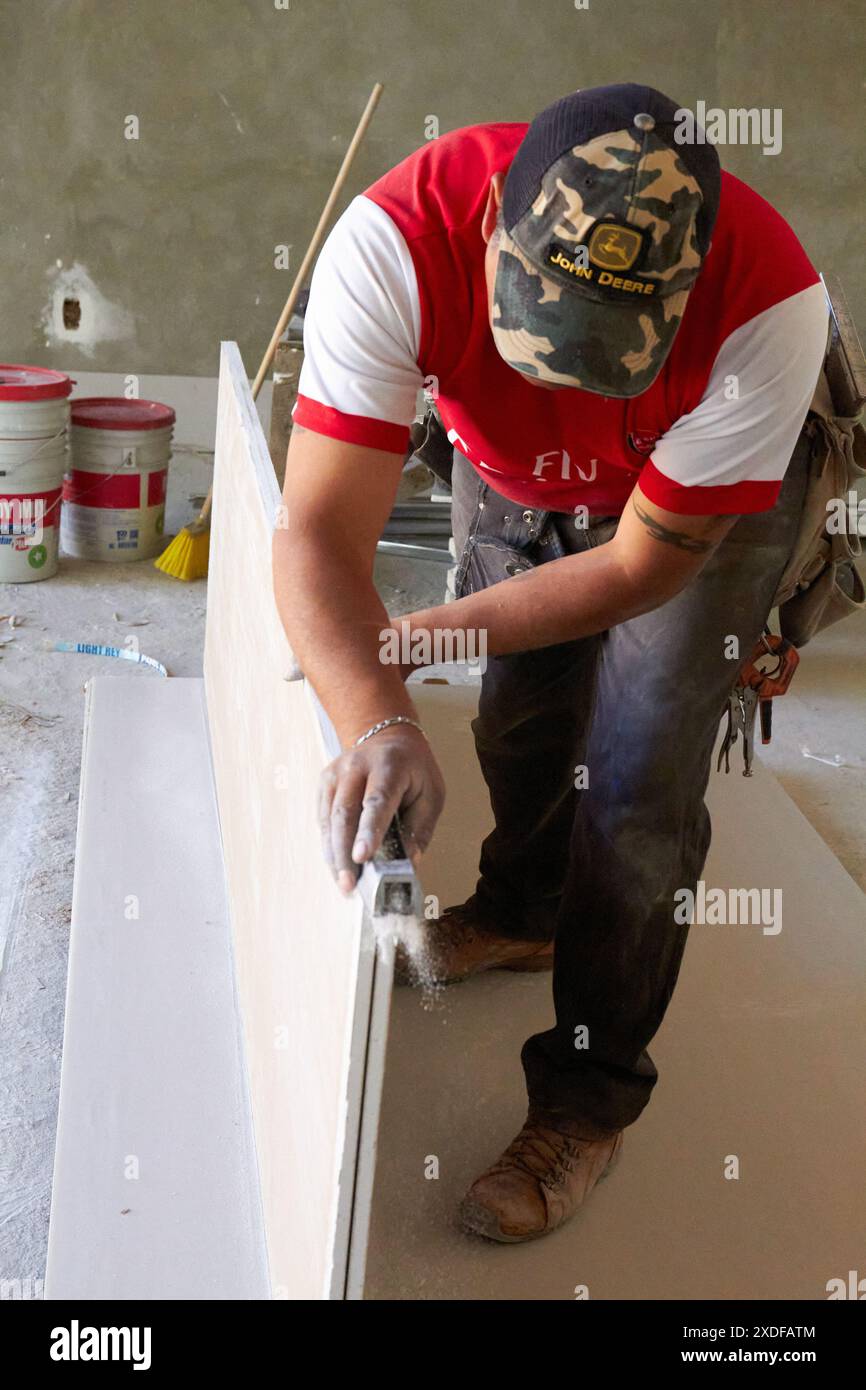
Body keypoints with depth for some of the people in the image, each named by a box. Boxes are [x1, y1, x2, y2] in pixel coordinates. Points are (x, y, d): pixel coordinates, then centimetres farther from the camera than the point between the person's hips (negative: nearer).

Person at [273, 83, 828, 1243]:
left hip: (709, 499, -2)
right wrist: (378, 720, -59)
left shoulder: (767, 301, -42)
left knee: (636, 791, -8)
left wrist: (410, 637, -29)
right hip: (509, 473, 3)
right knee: (518, 714, 17)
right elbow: (320, 534, -42)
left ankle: (589, 1101, 10)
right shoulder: (399, 238, -40)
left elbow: (644, 562, -29)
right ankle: (522, 912, 48)